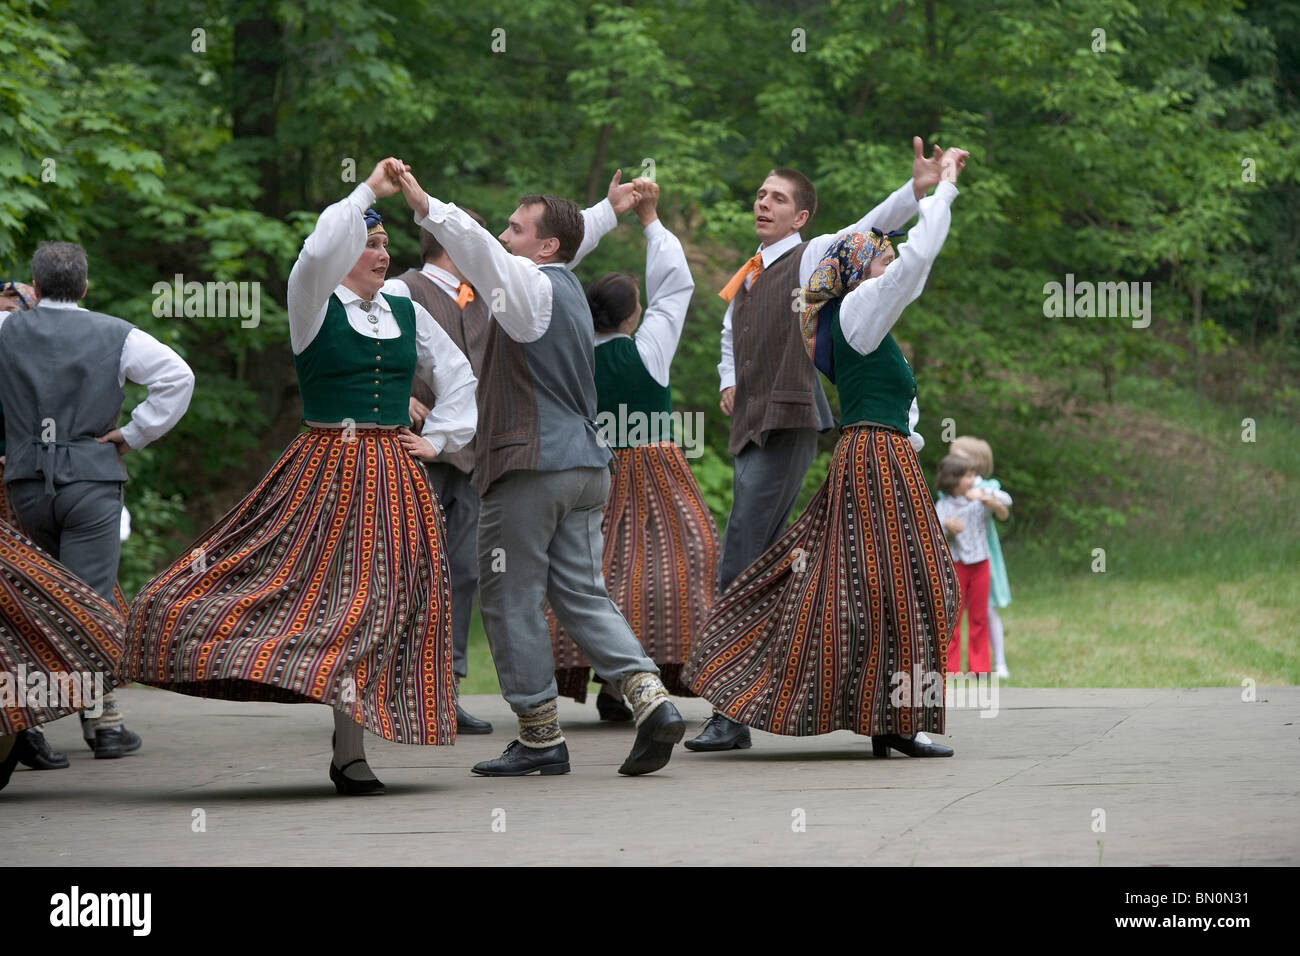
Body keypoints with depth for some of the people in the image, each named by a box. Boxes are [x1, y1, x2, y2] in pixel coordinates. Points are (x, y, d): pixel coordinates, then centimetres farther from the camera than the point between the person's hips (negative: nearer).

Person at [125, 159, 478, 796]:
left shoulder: (407, 314, 13)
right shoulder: (315, 306, -2)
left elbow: (458, 376, 23)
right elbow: (319, 252, -24)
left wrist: (439, 439, 11)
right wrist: (369, 191, -19)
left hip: (393, 480, 4)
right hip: (324, 473, -4)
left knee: (373, 601, 2)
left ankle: (350, 752, 5)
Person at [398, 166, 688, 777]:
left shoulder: (534, 286, -12)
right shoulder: (567, 286, 14)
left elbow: (480, 250, -26)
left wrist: (424, 205, -33)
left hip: (532, 468, -9)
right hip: (585, 467, 9)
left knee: (511, 601, -1)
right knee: (582, 595, 8)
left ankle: (541, 738, 2)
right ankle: (651, 701, -8)